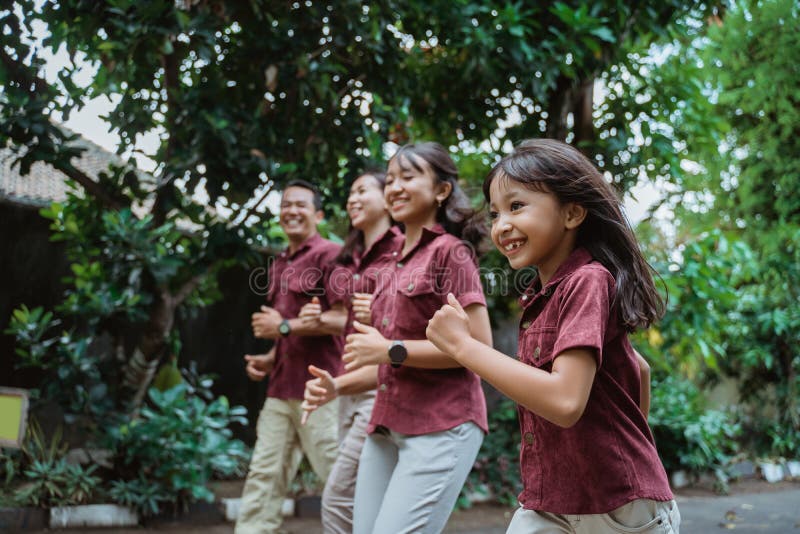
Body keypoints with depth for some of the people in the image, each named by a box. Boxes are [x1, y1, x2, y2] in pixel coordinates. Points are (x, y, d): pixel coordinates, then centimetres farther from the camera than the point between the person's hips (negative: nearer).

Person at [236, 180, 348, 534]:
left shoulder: (329, 255, -7)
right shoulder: (279, 265, 19)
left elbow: (343, 319, -16)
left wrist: (284, 327, -13)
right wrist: (270, 359, 11)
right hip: (281, 389, 8)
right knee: (263, 476, 7)